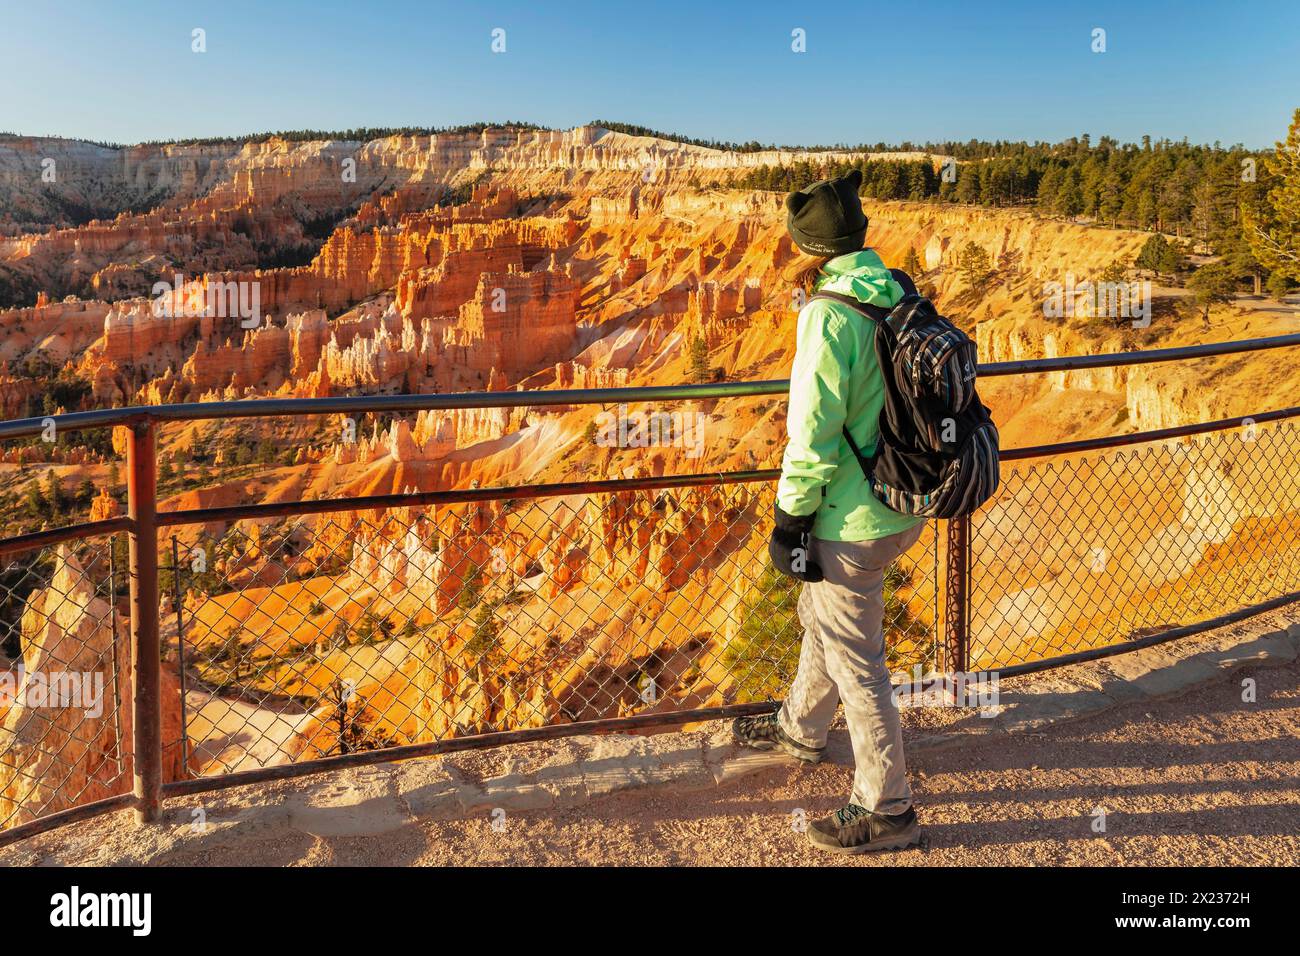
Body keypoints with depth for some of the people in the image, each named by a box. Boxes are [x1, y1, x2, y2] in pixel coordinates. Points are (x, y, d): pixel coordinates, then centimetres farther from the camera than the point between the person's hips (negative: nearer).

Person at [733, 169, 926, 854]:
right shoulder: (898, 294, 4)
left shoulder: (830, 313, -22)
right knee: (820, 615, 27)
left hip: (854, 518, -9)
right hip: (903, 501, 9)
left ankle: (886, 809, 18)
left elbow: (814, 432, -22)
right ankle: (801, 728, 49)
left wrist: (791, 519, -11)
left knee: (853, 656, 4)